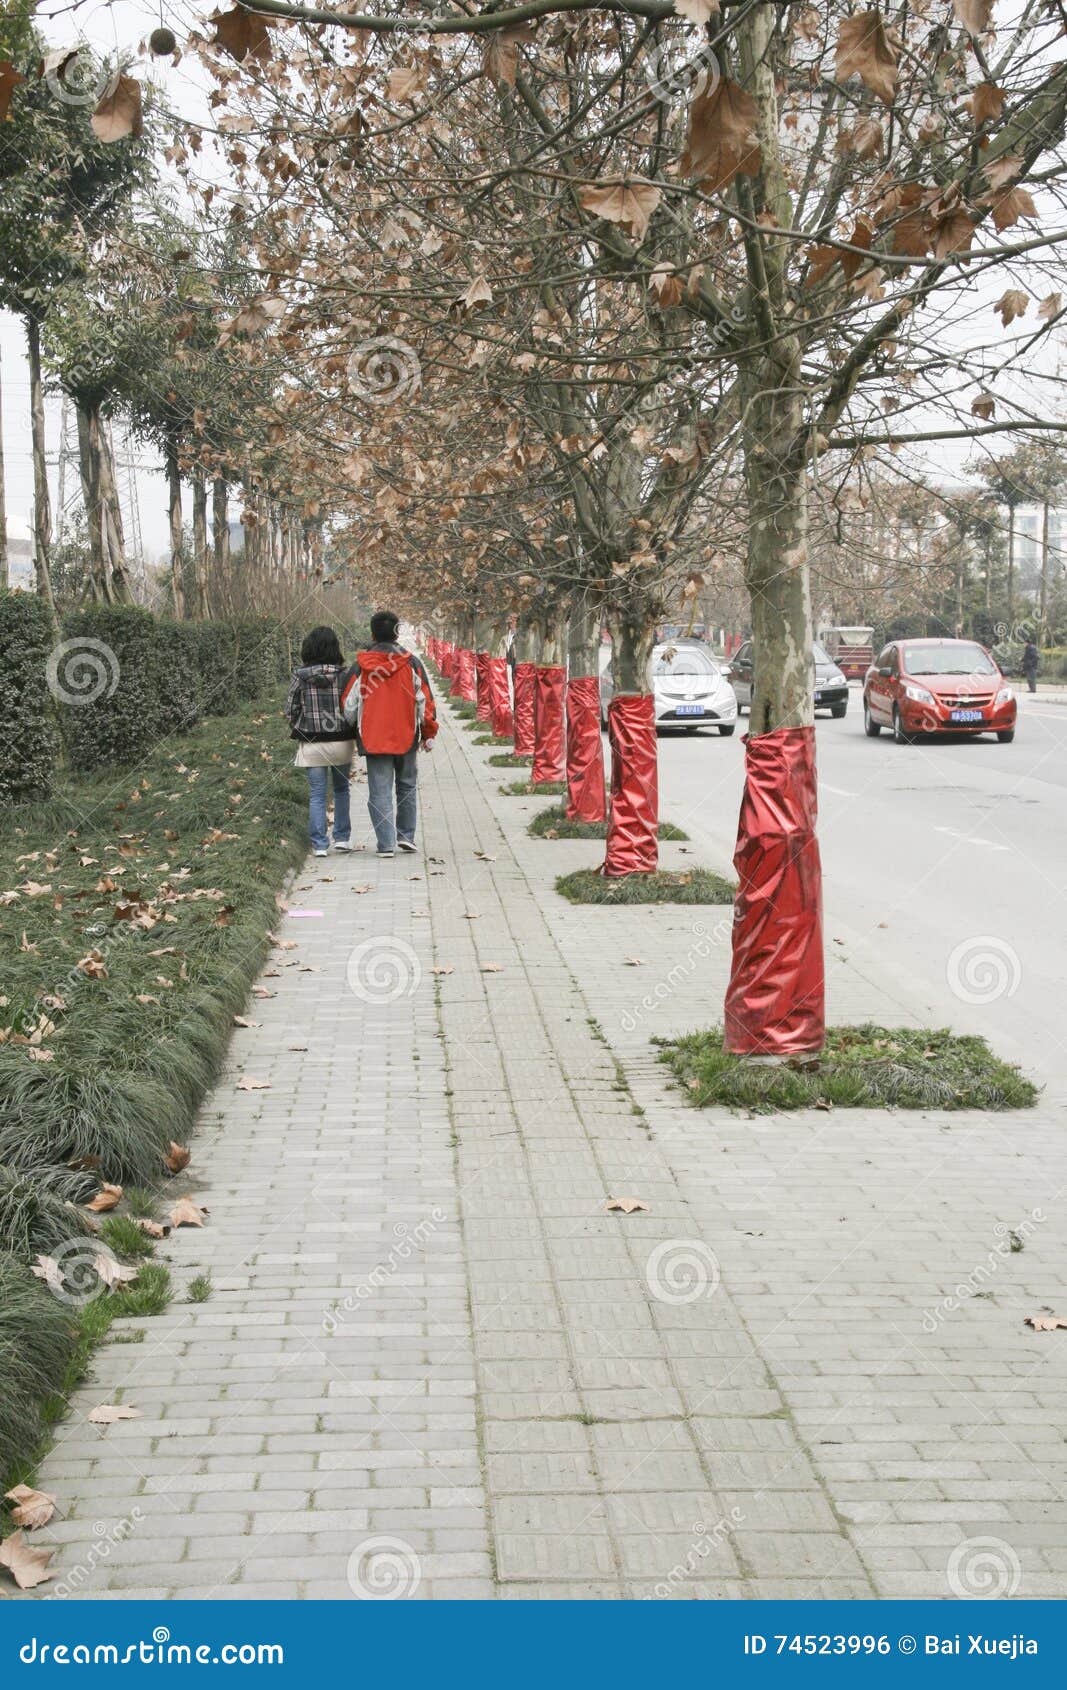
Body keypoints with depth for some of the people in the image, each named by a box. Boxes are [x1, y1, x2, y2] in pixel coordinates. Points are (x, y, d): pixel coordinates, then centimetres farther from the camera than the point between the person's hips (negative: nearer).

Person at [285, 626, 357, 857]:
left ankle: (320, 844, 1)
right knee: (341, 790, 18)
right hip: (341, 742, 1)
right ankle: (342, 838, 19)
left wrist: (299, 730, 15)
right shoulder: (344, 675, -6)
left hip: (312, 743, -1)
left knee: (316, 794, 5)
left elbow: (291, 709, -3)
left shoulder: (300, 676, -6)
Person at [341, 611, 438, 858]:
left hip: (373, 738, -1)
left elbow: (348, 702, 4)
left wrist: (352, 728, 23)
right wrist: (428, 733, 11)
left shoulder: (360, 666, -2)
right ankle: (405, 835, 16)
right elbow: (424, 699, 1)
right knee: (407, 786, 18)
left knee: (380, 791, 2)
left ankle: (386, 844, -2)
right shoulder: (411, 662, -2)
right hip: (406, 736, 1)